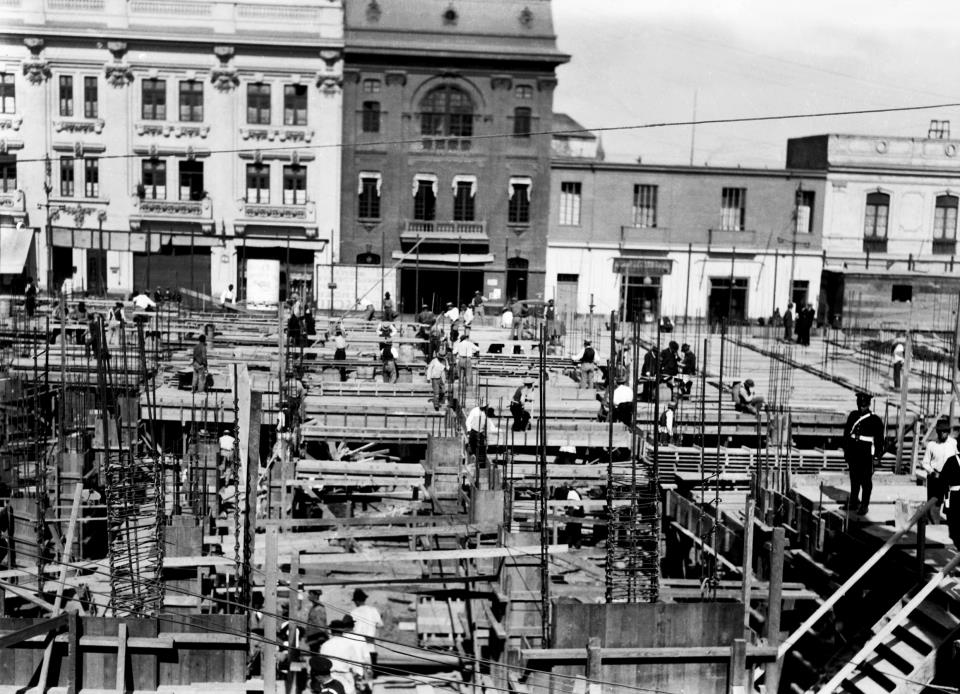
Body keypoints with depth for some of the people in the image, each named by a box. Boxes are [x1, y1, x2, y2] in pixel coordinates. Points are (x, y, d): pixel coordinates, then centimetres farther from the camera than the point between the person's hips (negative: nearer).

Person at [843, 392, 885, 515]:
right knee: (854, 478, 13)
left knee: (866, 480, 0)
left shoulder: (875, 420, -5)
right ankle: (854, 501, 26)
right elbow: (846, 433, 11)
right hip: (853, 453, 4)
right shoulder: (852, 416, 7)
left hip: (866, 454, -4)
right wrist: (846, 451, 9)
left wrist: (878, 454, -6)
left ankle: (865, 505, 8)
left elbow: (879, 439, -2)